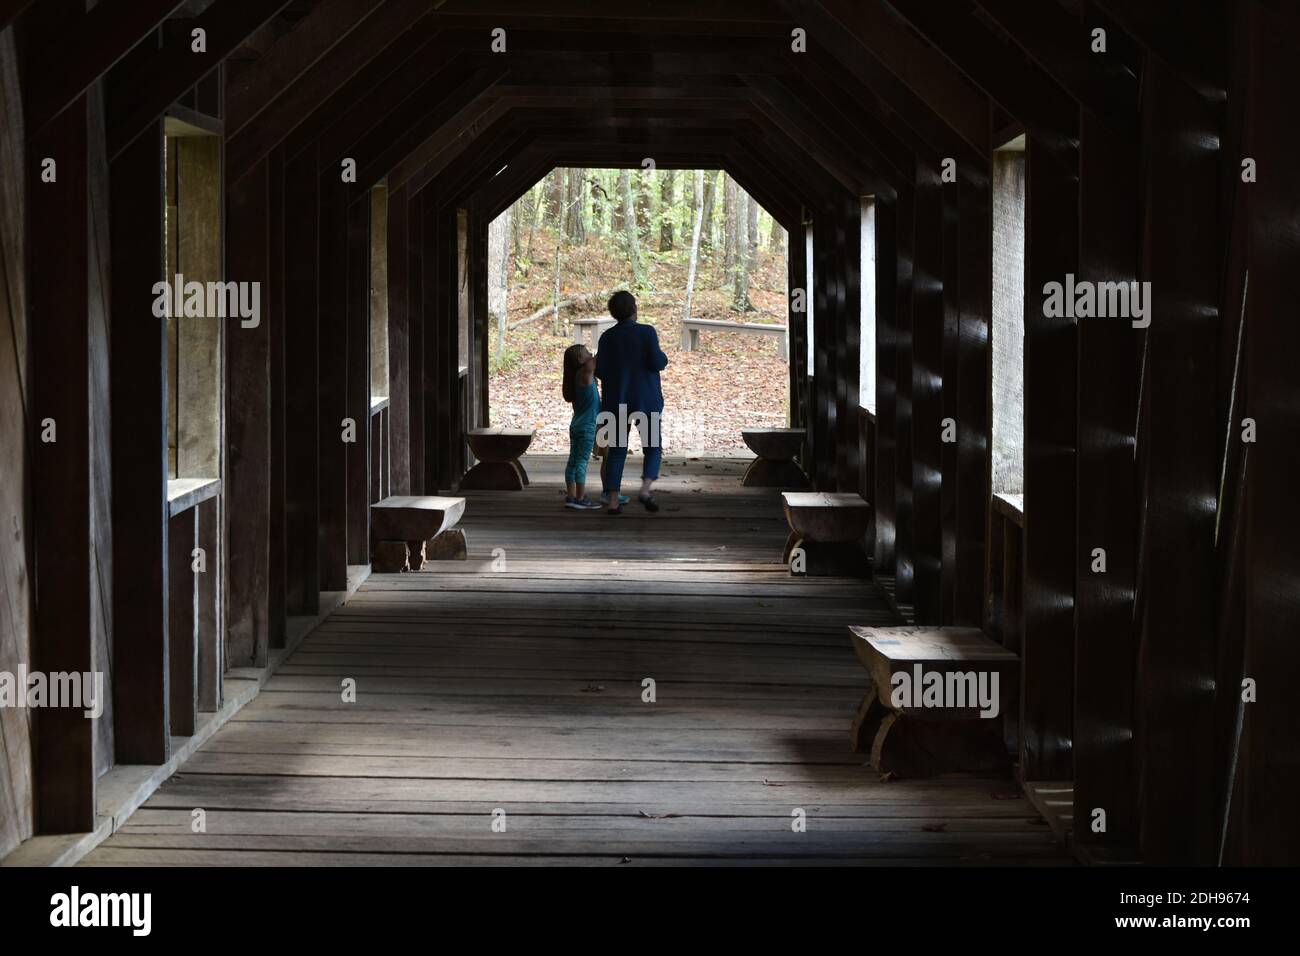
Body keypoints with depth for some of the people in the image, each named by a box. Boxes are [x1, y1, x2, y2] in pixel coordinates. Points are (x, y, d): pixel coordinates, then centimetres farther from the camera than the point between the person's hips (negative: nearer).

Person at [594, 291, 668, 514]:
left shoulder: (607, 337, 0)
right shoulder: (647, 332, -7)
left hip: (616, 401, 2)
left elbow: (600, 371, -2)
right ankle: (645, 490, -14)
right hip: (646, 400, -2)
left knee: (617, 450, 9)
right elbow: (657, 363, -15)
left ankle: (613, 501, 1)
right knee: (653, 448, 9)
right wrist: (664, 358, 8)